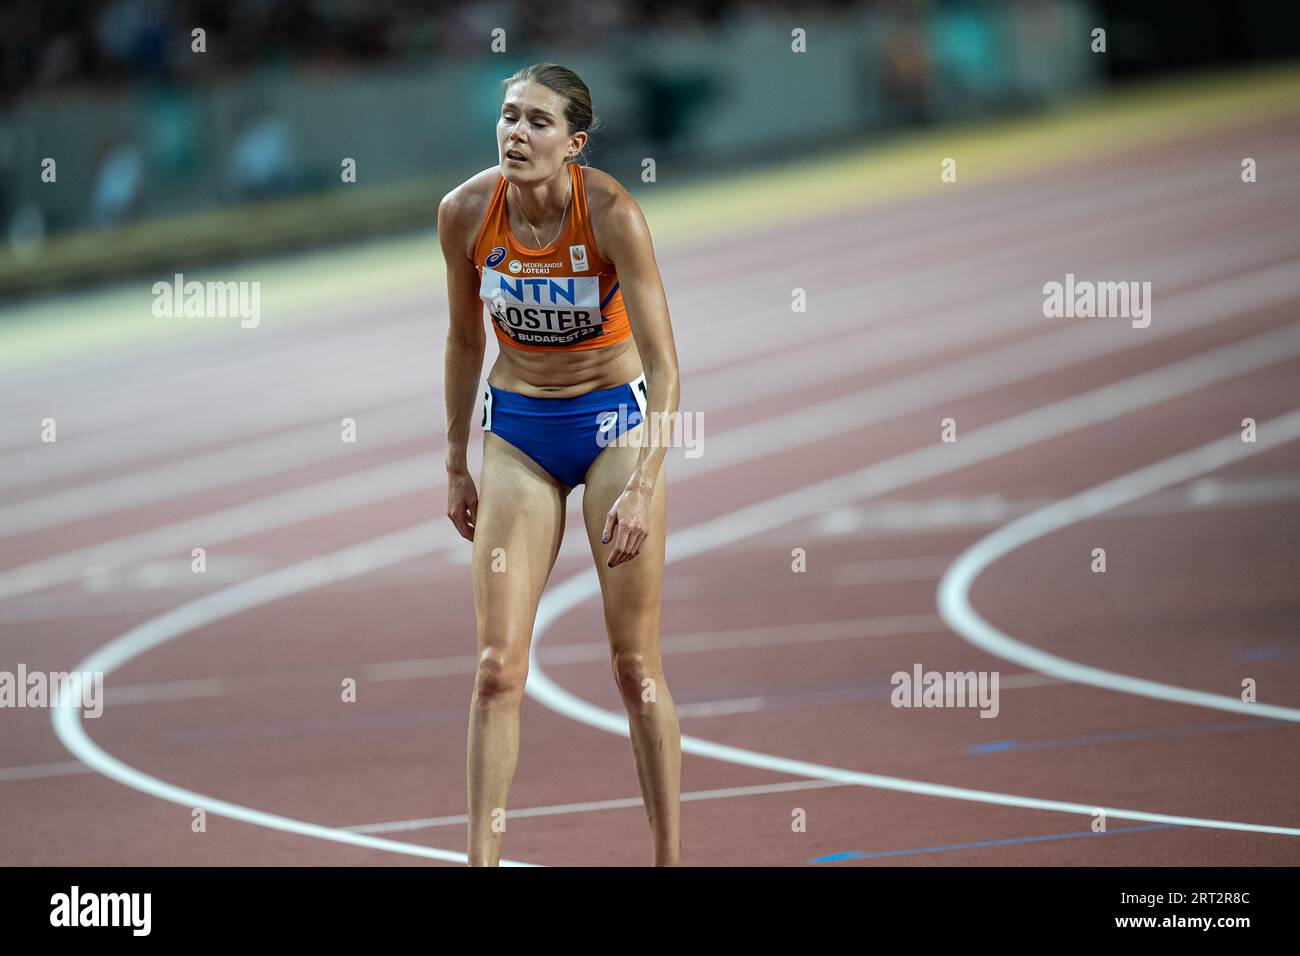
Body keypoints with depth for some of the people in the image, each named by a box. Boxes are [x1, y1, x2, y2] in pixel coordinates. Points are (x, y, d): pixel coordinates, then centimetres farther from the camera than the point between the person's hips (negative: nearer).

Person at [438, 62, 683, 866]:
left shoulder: (611, 213, -21)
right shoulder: (466, 213, -10)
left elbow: (663, 365, -20)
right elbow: (465, 340, 6)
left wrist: (642, 487, -28)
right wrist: (457, 466, 10)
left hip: (616, 420, -3)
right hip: (517, 429, 3)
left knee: (636, 665, -1)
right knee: (498, 666, -6)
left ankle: (670, 854, 9)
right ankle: (483, 857, -4)